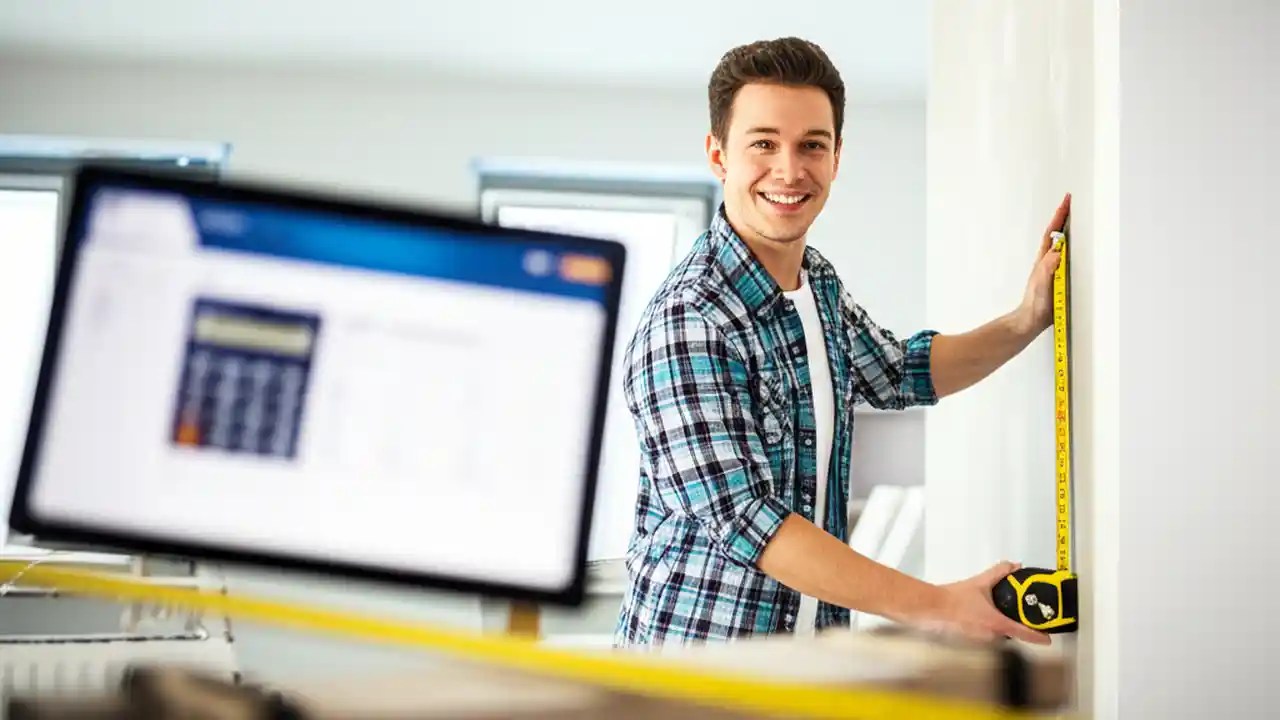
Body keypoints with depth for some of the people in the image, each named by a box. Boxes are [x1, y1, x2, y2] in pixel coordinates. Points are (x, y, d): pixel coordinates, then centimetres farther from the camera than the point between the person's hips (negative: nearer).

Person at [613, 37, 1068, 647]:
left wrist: (1027, 321, 5)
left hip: (809, 627, 7)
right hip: (695, 639, -7)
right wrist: (933, 607, -25)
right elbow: (742, 517, -27)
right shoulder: (686, 322, -23)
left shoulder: (819, 282, 3)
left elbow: (899, 374, 20)